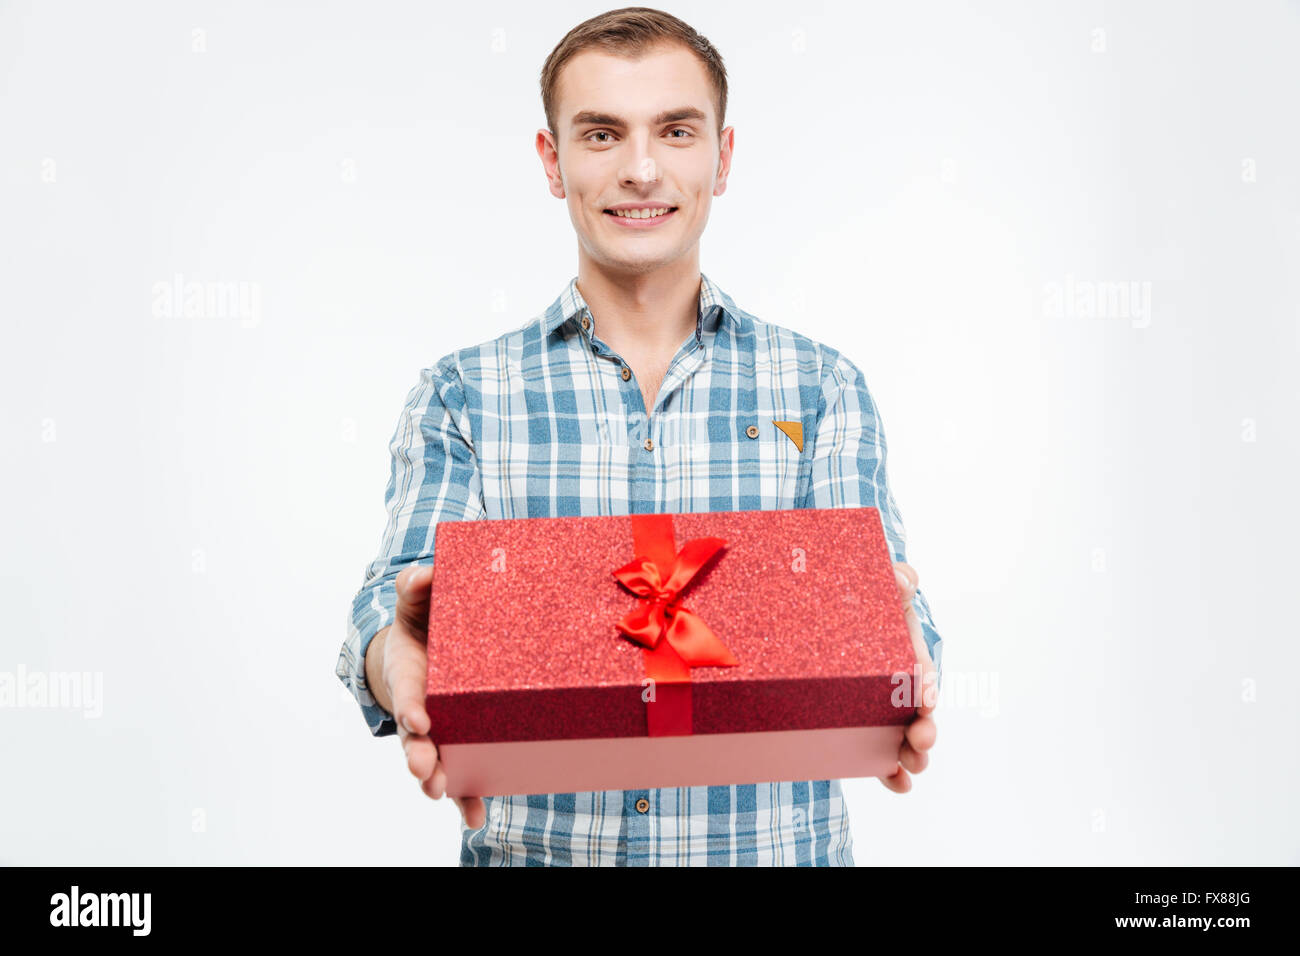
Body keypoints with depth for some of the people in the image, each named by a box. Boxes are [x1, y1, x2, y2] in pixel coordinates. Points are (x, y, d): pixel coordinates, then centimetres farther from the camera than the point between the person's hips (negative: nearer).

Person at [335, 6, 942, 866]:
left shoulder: (821, 387, 6)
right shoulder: (462, 395, 6)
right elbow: (405, 595, -4)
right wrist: (400, 666, -27)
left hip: (769, 843, 1)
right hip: (535, 847, 0)